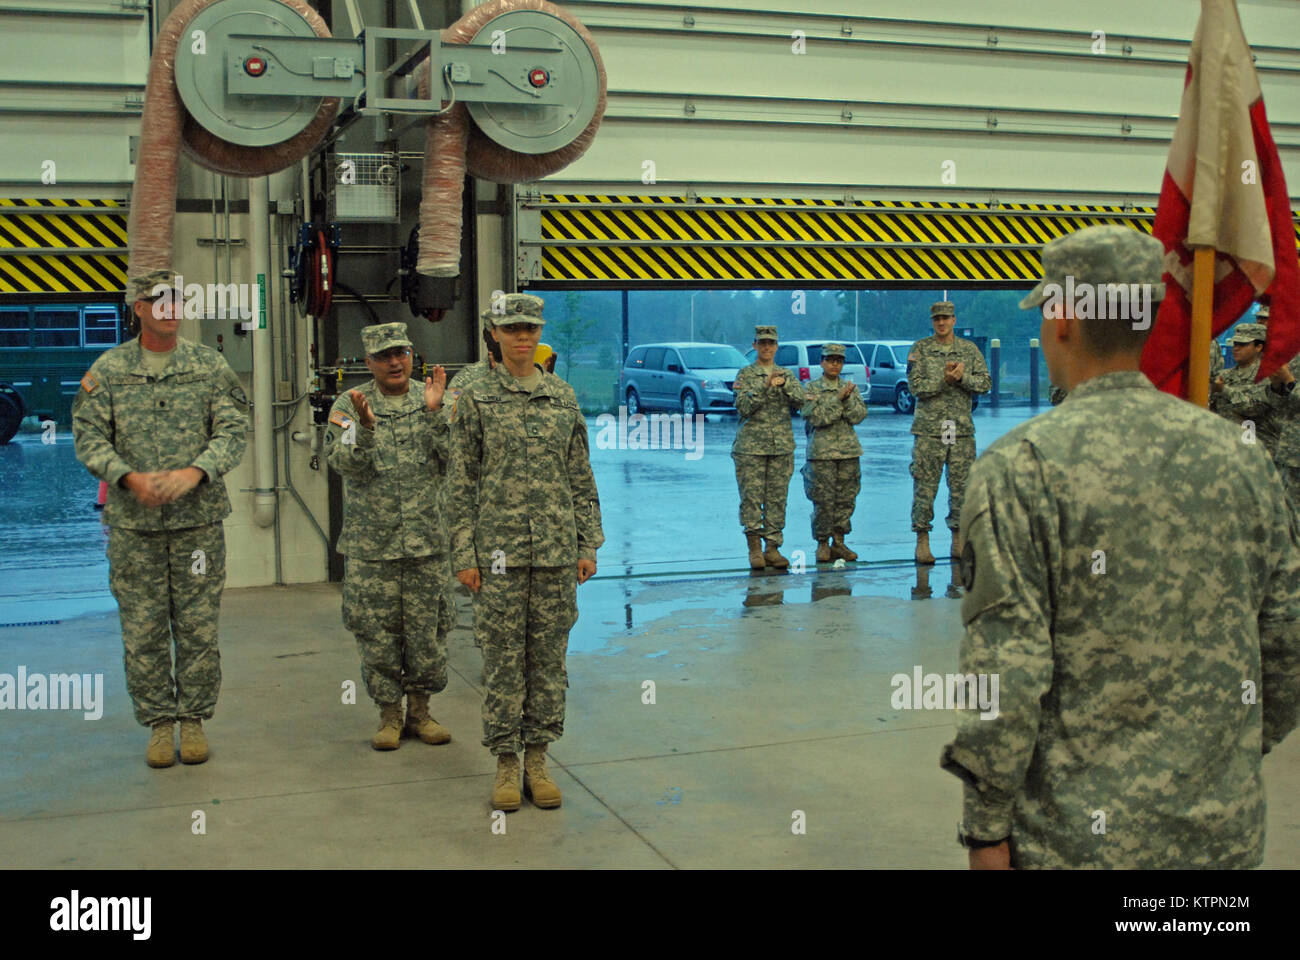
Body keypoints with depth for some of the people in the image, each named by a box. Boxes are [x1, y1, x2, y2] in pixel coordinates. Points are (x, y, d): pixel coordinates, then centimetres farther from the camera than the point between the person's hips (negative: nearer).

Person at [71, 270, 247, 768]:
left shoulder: (210, 365, 5)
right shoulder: (107, 369, 5)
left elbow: (232, 430, 0)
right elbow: (89, 436, 1)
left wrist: (195, 472, -17)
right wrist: (130, 478, -15)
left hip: (199, 520, 0)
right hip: (132, 523, 0)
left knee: (198, 628, 4)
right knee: (143, 631, 5)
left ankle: (194, 719, 18)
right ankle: (158, 722, 18)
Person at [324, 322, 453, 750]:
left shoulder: (432, 402, 5)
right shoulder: (349, 405, 1)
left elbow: (452, 461, -6)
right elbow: (344, 463, -10)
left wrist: (433, 413, -17)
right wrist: (365, 426, -26)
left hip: (426, 540, 1)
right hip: (370, 543, -1)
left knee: (427, 631, 6)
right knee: (377, 634, 4)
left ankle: (420, 711, 22)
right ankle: (389, 715, 18)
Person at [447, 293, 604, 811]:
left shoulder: (563, 396, 9)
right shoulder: (475, 398, 1)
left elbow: (581, 476, 11)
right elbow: (460, 482, 0)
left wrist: (588, 543, 6)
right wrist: (464, 555, -5)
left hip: (556, 549, 3)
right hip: (499, 549, -2)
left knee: (549, 653, 7)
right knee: (502, 656, 2)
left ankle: (537, 758, 18)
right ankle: (506, 763, 14)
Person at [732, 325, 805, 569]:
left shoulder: (787, 374, 13)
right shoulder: (746, 374, 3)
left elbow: (801, 401, -1)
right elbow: (743, 407, -9)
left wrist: (785, 384, -17)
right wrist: (765, 386, -19)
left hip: (782, 446, 3)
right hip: (751, 445, -3)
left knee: (777, 499, 3)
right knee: (751, 497, -5)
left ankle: (773, 547, 9)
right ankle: (754, 548, 2)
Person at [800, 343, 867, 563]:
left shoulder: (850, 388, 12)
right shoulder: (811, 388, 1)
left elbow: (858, 416, 0)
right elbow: (816, 417, -13)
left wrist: (848, 398, -14)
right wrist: (838, 398, -17)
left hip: (849, 452, 4)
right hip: (821, 452, -4)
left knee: (846, 500, 6)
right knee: (823, 502, -4)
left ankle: (839, 543, 15)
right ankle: (823, 545, 7)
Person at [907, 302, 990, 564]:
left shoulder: (969, 349, 10)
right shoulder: (920, 349, 3)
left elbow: (985, 383, 4)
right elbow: (915, 386, -6)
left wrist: (961, 376, -12)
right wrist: (945, 380, -17)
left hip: (962, 429, 2)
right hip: (928, 427, -2)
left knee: (962, 486, 5)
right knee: (925, 486, -2)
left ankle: (958, 540, 15)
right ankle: (922, 541, 4)